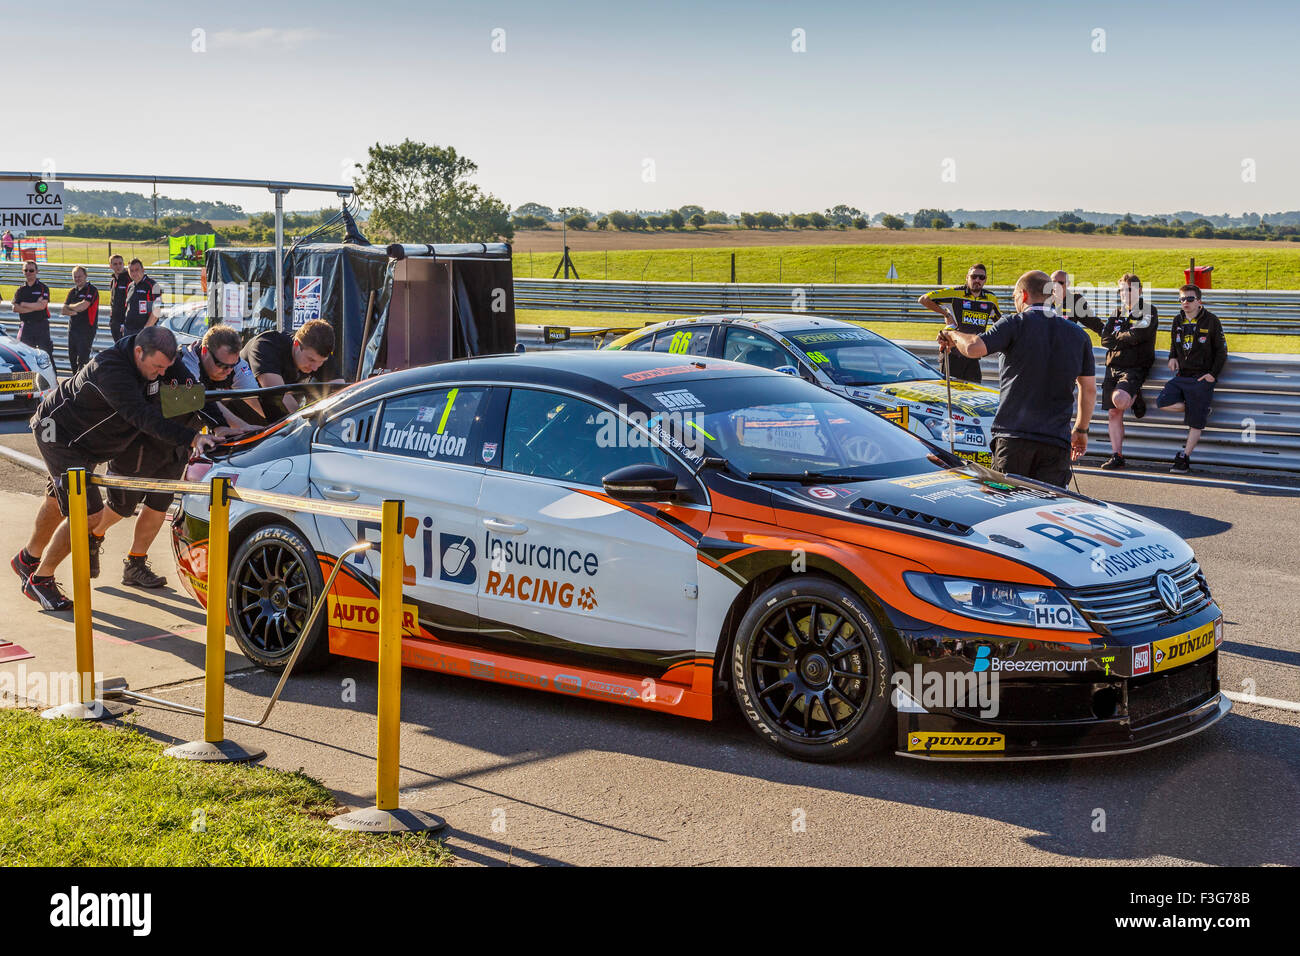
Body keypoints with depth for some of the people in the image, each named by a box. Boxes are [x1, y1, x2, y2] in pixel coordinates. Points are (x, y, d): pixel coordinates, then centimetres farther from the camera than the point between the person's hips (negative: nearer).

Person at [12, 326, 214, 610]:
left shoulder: (153, 359, -12)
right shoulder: (110, 370, -38)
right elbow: (142, 416, -48)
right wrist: (191, 438, -56)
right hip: (59, 432, -9)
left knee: (58, 501, 26)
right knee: (87, 513, -15)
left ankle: (28, 558, 49)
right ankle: (39, 580, 1)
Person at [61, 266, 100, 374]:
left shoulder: (91, 290, -7)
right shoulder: (72, 291, 15)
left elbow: (83, 306, -20)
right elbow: (64, 310, 9)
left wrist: (70, 306, -3)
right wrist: (74, 311, -11)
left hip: (86, 329, -7)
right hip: (72, 328, 7)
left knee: (82, 358, -10)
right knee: (72, 358, 13)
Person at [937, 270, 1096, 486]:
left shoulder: (1014, 324, -2)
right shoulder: (1078, 335, 13)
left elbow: (974, 348, -18)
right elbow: (1089, 389, 14)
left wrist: (953, 335, 3)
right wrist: (1081, 431, 24)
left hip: (1013, 436, -3)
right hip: (1057, 440, 3)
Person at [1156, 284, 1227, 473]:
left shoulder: (1211, 321, -4)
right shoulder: (1178, 321, 10)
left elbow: (1221, 350, 0)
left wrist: (1213, 374, -9)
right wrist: (1172, 357, 6)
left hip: (1201, 378, -5)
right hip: (1181, 376, 5)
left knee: (1196, 423, -4)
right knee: (1163, 402, -18)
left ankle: (1184, 458, 5)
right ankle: (1199, 411, 5)